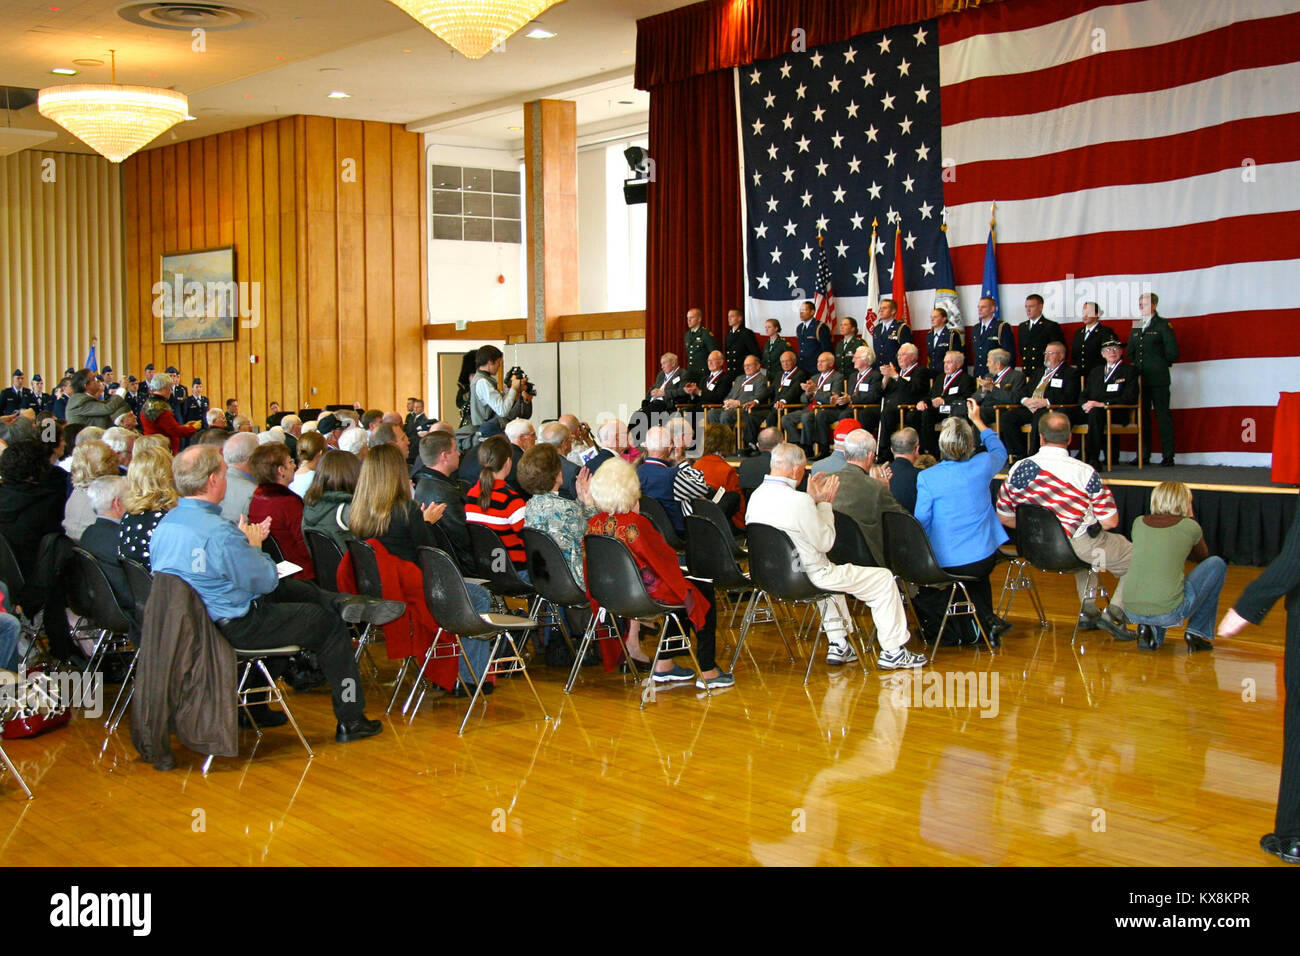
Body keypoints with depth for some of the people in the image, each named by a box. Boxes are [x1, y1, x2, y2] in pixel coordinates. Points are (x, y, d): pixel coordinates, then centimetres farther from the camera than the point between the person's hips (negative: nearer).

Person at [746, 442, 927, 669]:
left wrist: (812, 499, 10)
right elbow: (825, 542, -15)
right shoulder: (799, 501, -26)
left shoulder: (756, 496, 0)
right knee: (883, 579, 5)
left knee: (830, 572, 40)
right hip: (807, 578, -9)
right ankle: (893, 651, 13)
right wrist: (824, 503, -6)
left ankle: (838, 646, 36)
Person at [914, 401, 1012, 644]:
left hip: (944, 562, -3)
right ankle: (987, 621, 22)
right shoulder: (982, 466, -7)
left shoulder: (927, 477, -16)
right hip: (983, 558, 4)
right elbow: (1000, 451, 18)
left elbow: (921, 521, -7)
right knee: (978, 580, 37)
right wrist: (977, 420, 28)